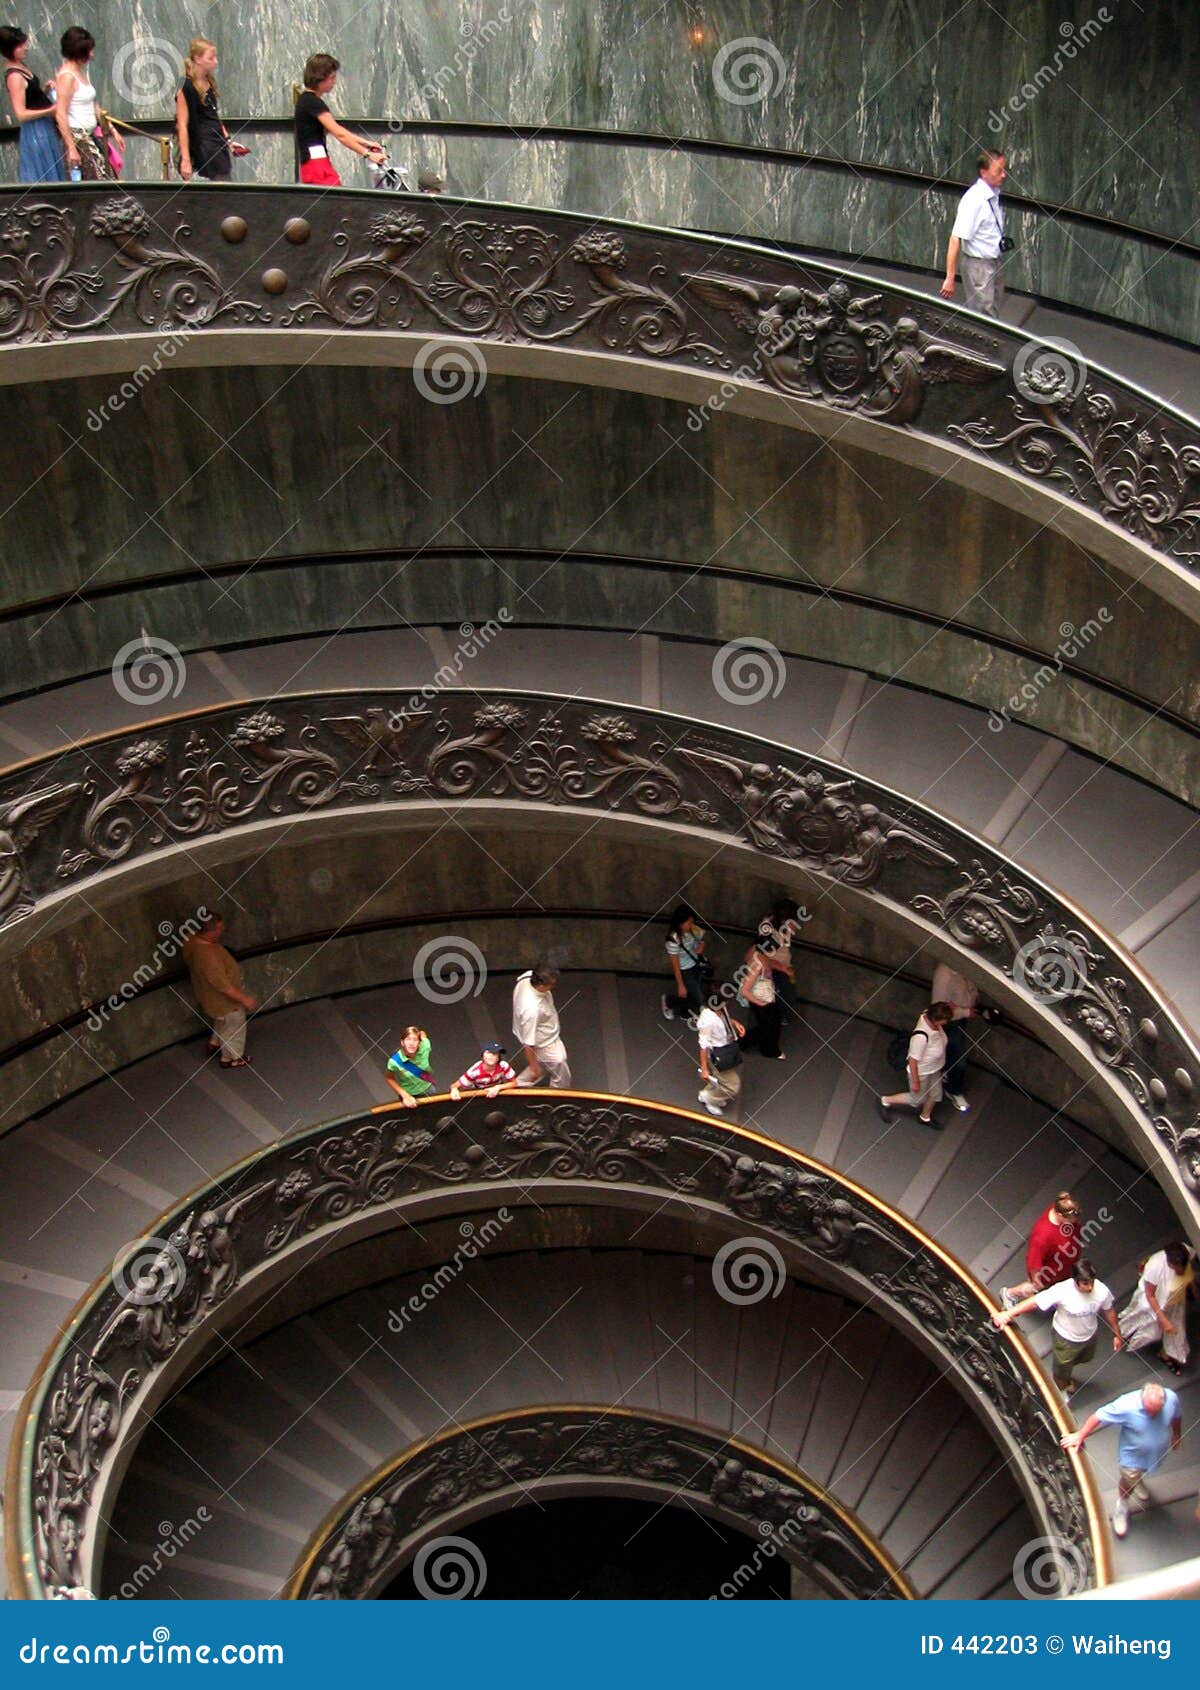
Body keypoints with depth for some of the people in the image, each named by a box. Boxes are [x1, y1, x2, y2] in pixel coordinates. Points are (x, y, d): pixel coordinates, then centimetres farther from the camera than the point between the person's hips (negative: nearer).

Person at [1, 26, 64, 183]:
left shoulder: (22, 67, 10)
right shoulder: (14, 77, -19)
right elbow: (21, 114, -22)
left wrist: (45, 89, 3)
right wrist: (50, 111, -22)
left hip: (45, 128, 10)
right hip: (36, 132, -10)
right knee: (44, 177, -5)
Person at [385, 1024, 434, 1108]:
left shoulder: (424, 1047, -30)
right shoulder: (395, 1061, -35)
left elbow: (422, 1033, -7)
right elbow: (389, 1078, -15)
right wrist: (405, 1096, -20)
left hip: (427, 1089, 3)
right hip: (409, 1095, -3)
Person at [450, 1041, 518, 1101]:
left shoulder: (503, 1066, -27)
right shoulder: (475, 1071, -30)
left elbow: (514, 1083, -18)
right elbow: (455, 1086, -24)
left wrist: (498, 1087, -34)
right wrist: (454, 1090, -49)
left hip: (498, 1093, 1)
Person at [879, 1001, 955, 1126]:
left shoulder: (928, 1016, -22)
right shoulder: (921, 1036, -43)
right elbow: (913, 1060, -30)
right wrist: (915, 1082, -19)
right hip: (921, 1072, -8)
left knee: (935, 1094, 26)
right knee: (917, 1099, 17)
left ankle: (925, 1117, 55)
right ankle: (886, 1101, 39)